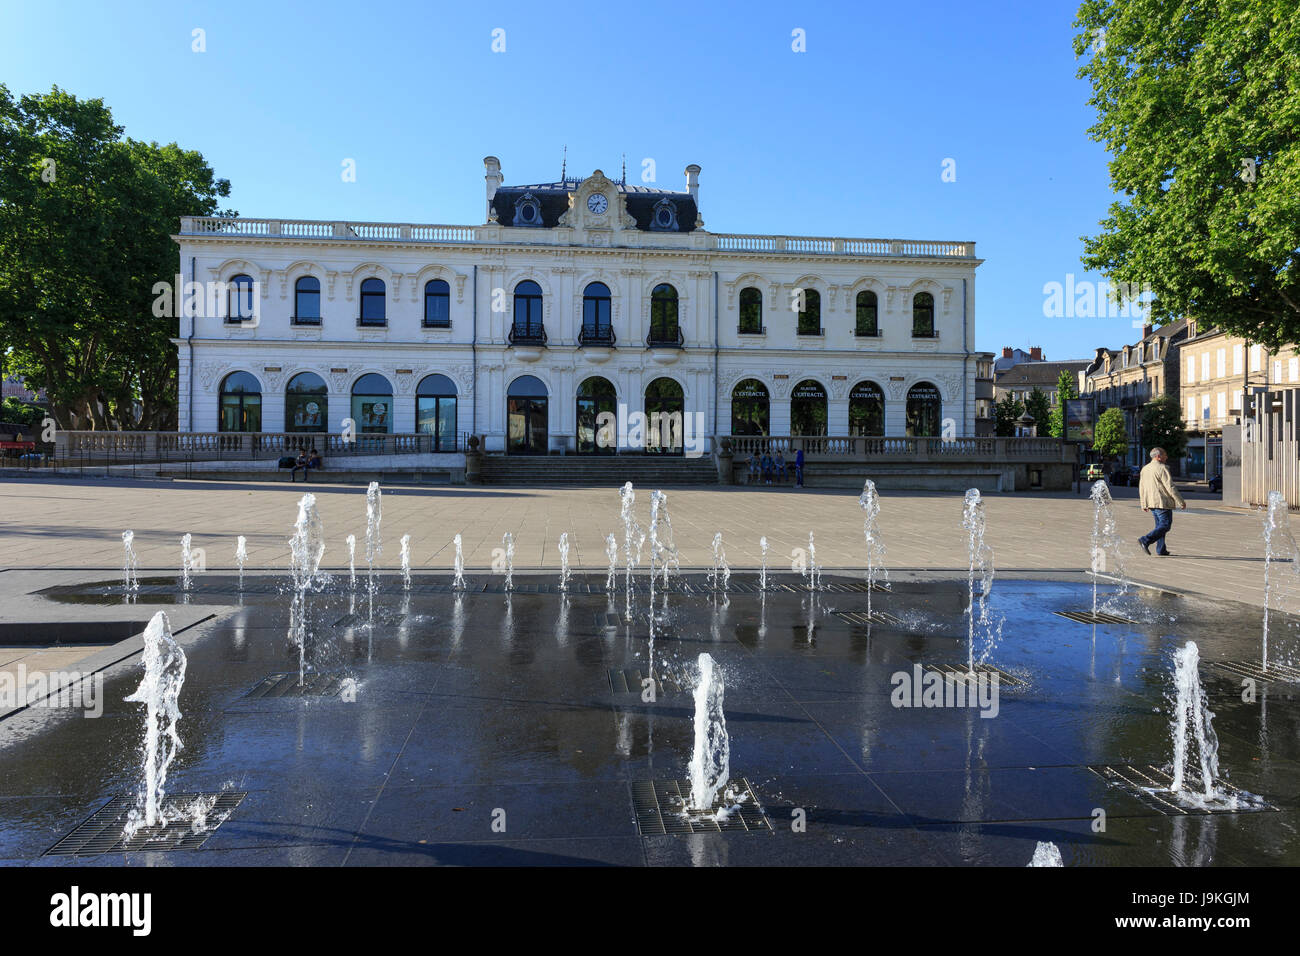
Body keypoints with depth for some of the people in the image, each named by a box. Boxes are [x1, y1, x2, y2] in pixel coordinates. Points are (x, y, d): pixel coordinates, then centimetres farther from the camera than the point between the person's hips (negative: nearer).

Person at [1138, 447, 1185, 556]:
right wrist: (1181, 502, -8)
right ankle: (1145, 540, -19)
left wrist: (1144, 504, 22)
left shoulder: (1145, 469, 12)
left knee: (1160, 525, 14)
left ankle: (1161, 550, 14)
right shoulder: (1162, 468, -13)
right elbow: (1170, 487, -15)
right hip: (1163, 502, -8)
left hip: (1151, 502, 9)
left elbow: (1141, 488, 16)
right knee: (1165, 525, -6)